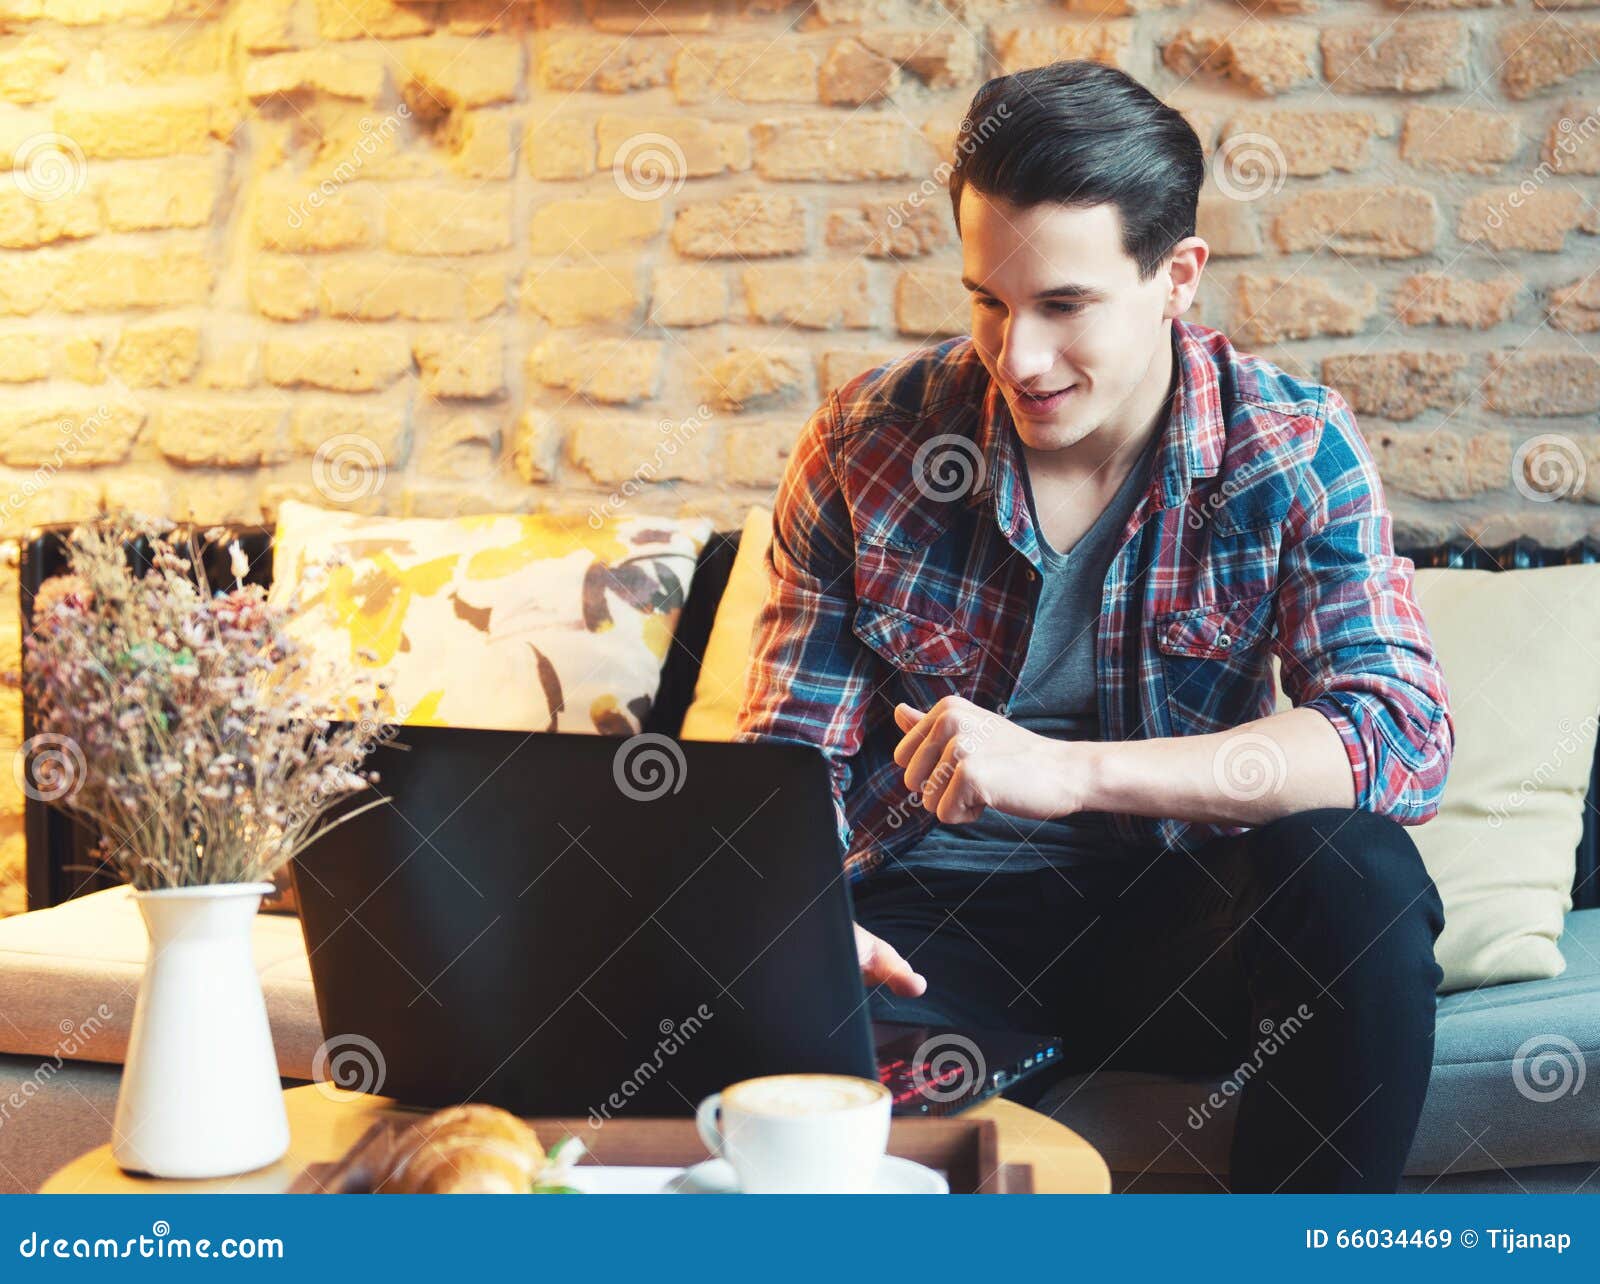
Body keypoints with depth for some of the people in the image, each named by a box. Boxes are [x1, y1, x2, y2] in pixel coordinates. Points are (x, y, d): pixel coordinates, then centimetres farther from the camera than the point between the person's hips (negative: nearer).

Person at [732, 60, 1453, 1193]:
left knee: (1355, 871, -31)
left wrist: (1069, 770, -31)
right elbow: (795, 755, 0)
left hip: (1174, 919, 2)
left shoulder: (1295, 449, -7)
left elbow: (1406, 738, -20)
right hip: (930, 921, -1)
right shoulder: (865, 445, -5)